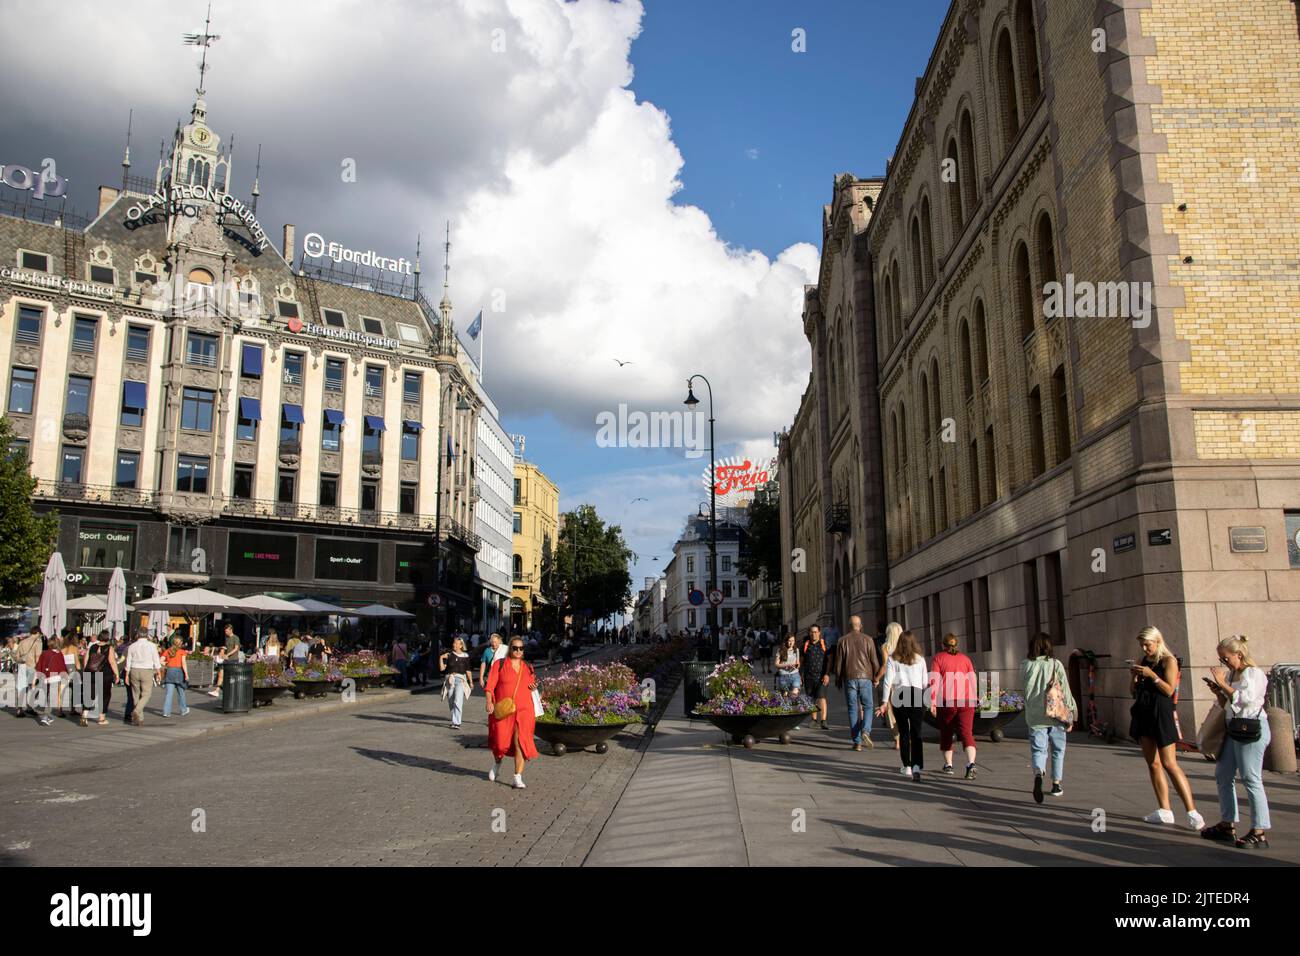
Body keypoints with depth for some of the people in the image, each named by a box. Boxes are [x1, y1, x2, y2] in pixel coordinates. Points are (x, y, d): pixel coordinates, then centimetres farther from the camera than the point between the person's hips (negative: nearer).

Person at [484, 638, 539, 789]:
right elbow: (490, 685, -6)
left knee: (520, 742, -10)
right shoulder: (499, 665, 1)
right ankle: (498, 763, 40)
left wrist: (533, 687, 1)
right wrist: (489, 702, -20)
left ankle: (518, 778, -7)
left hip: (523, 711, 1)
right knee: (499, 741, 6)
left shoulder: (528, 667, 11)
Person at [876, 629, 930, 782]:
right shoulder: (920, 659, 6)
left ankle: (907, 766, 20)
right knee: (916, 733, -2)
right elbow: (925, 683, 8)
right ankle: (917, 766, -19)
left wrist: (884, 703, -2)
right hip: (916, 697, 0)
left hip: (899, 696, 0)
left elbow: (888, 681, -3)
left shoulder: (893, 659, 2)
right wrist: (927, 701, 20)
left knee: (903, 732, 14)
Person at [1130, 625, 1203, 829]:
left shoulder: (1169, 660, -4)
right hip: (1143, 713, 7)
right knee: (1152, 763, 6)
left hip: (1161, 713, -7)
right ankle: (1164, 811, 10)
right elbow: (1135, 692, 14)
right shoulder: (1144, 662, 13)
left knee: (1169, 764, -12)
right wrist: (1134, 675, -2)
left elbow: (1169, 690, -12)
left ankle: (1192, 812, -9)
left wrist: (1151, 675, -21)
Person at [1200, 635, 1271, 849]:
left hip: (1252, 728, -9)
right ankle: (1227, 825, 20)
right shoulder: (1231, 674, 17)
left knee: (1251, 779, -10)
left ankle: (1260, 833, -6)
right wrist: (1218, 692, 5)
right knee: (1223, 775, 11)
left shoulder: (1254, 673, -7)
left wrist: (1223, 684, -16)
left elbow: (1244, 699, -21)